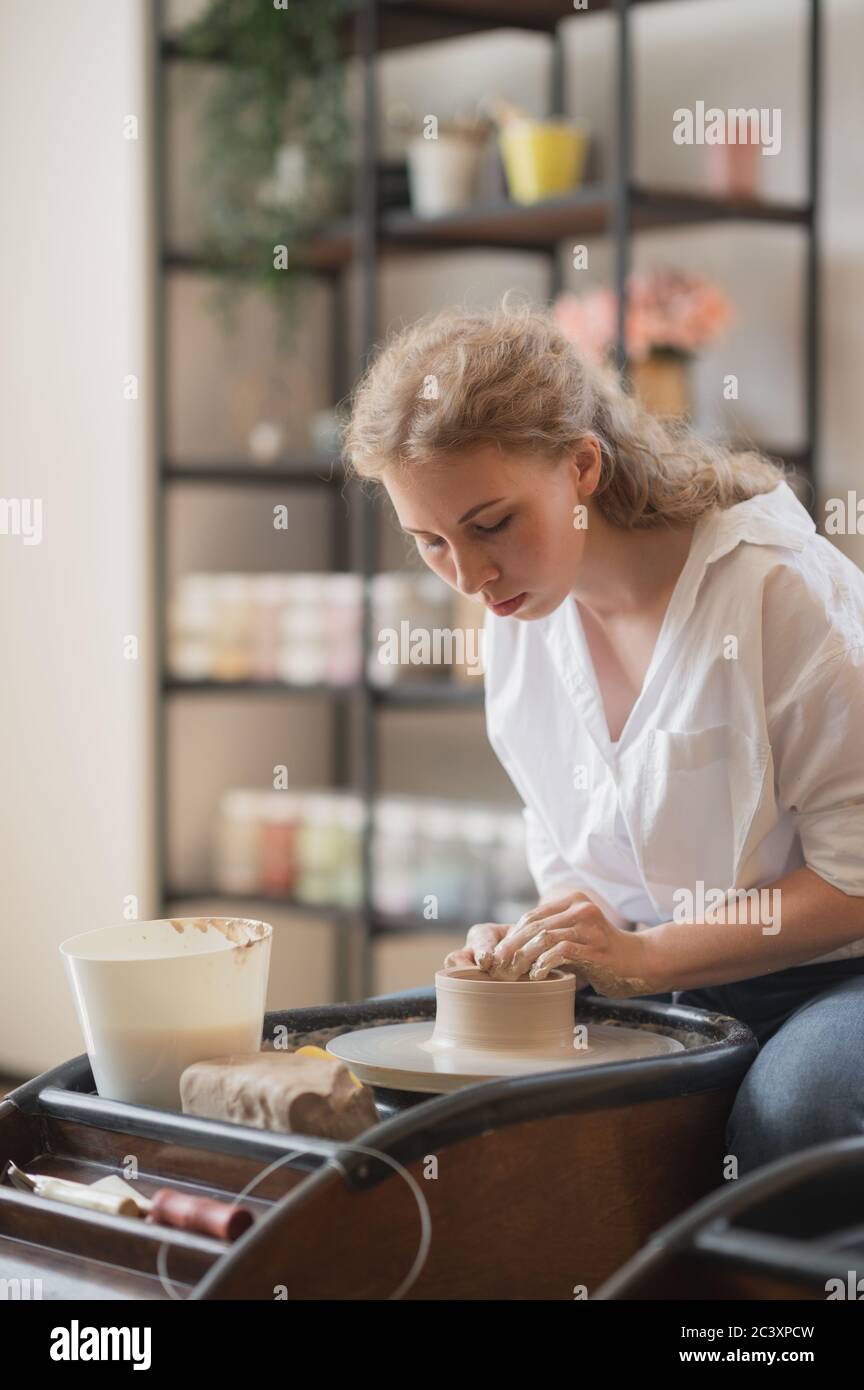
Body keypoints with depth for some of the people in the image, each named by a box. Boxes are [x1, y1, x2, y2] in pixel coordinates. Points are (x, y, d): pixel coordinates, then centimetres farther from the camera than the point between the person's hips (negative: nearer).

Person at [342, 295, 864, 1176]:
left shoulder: (774, 583, -19)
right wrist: (539, 942, -9)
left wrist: (642, 957, -23)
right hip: (663, 985, 6)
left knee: (788, 1107, -37)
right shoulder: (520, 608, 2)